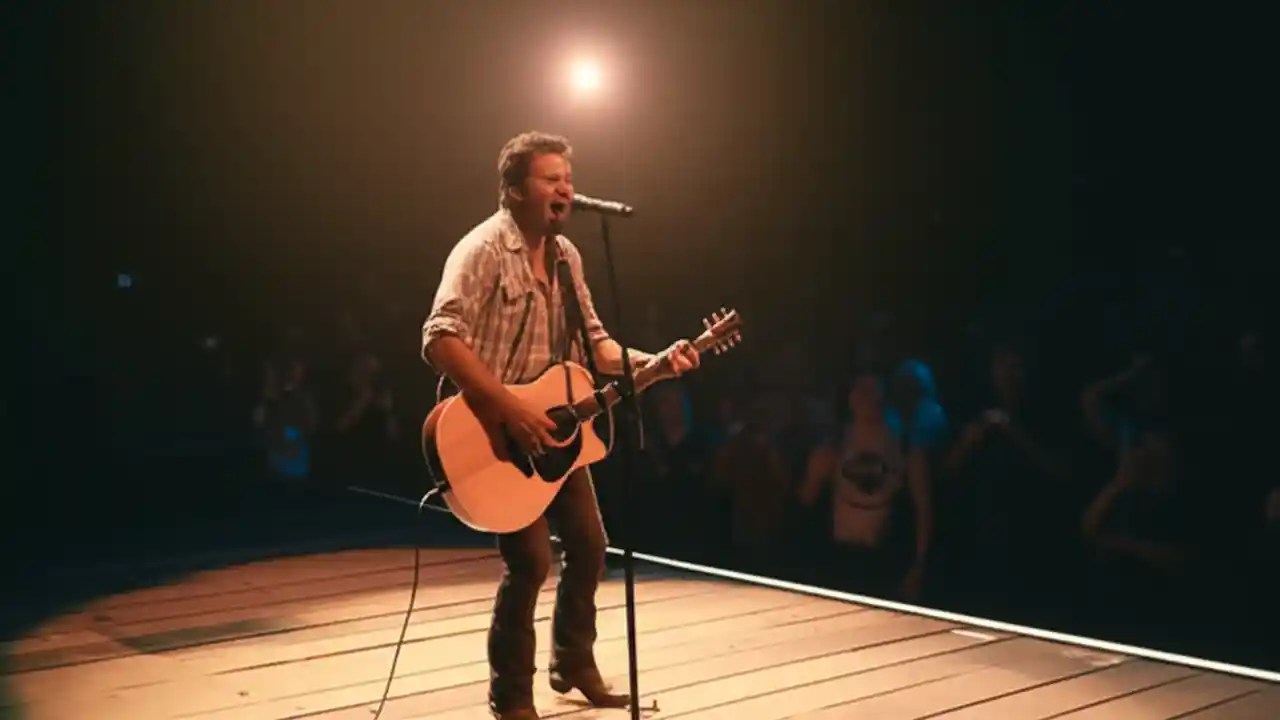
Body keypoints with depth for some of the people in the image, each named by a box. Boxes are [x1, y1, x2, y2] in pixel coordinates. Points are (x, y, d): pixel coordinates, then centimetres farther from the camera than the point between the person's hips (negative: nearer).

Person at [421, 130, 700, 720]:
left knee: (588, 545, 12)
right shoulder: (483, 250, -17)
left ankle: (573, 665, 32)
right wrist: (511, 408, -32)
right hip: (497, 432, -8)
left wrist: (656, 361, -3)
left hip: (554, 427, 8)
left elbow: (592, 342, 12)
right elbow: (440, 340, -27)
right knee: (530, 560, -12)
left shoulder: (564, 254, 9)